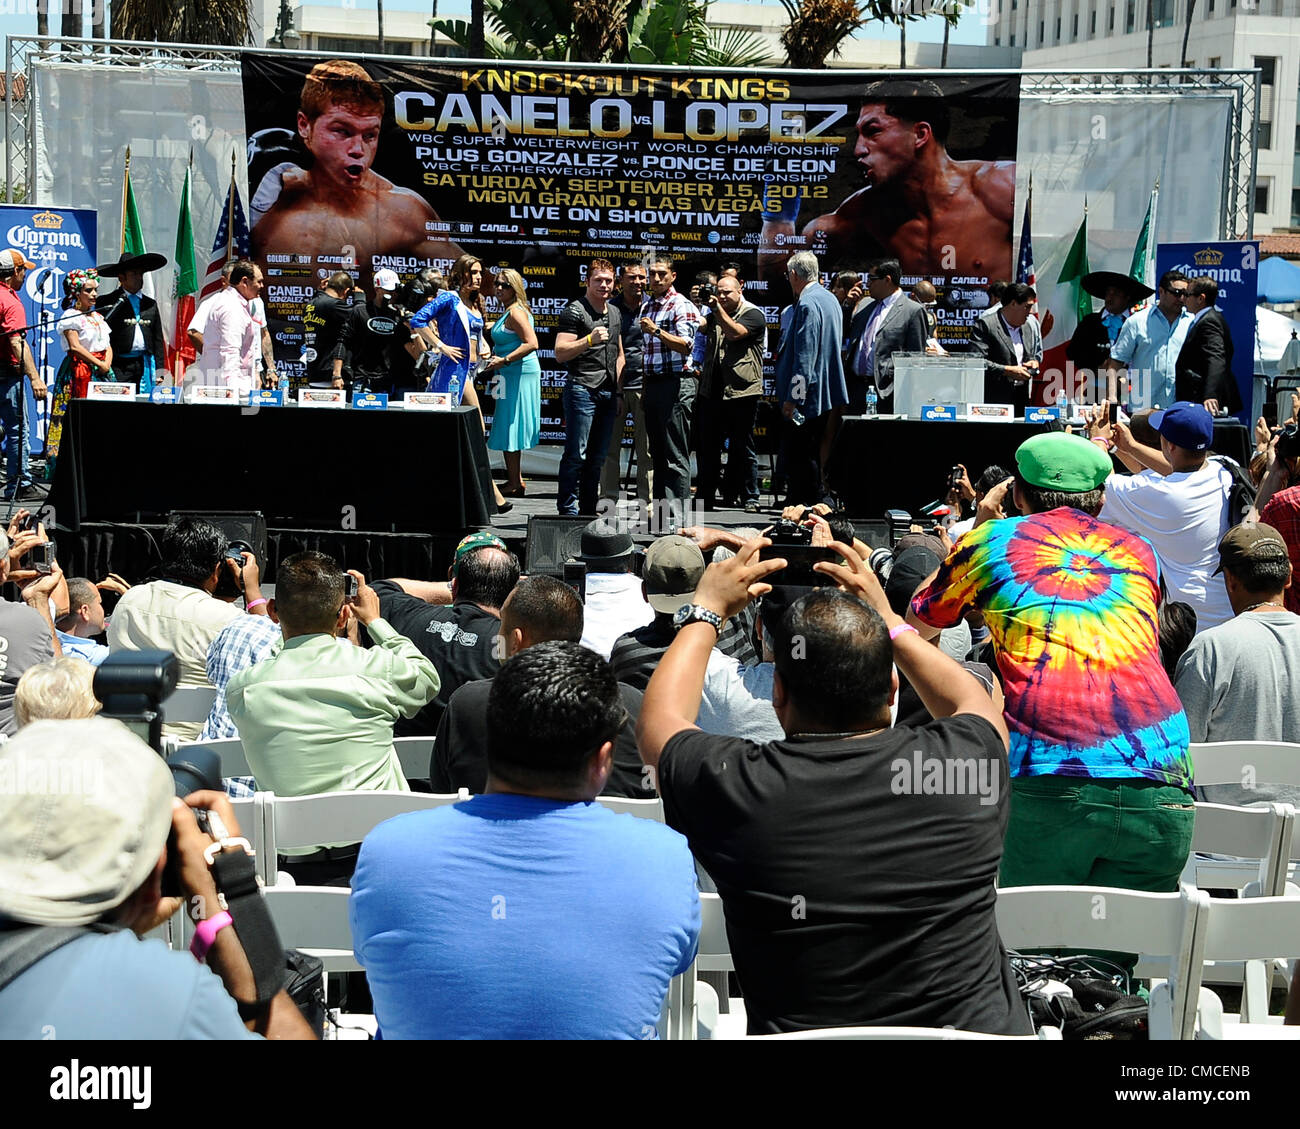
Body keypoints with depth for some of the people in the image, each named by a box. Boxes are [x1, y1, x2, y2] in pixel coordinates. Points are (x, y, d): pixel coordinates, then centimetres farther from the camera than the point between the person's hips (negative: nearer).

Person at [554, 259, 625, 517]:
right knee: (576, 455, -8)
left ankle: (588, 512, 14)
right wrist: (589, 340, -24)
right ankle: (568, 511, -5)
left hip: (608, 393, 7)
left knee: (597, 457, 8)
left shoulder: (615, 313, 18)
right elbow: (560, 353, -11)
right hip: (583, 389, -7)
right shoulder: (575, 310, -4)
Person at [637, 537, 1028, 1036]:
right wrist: (887, 621, 20)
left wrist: (708, 608, 17)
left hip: (799, 1028, -1)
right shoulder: (962, 762, -14)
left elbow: (658, 720, 7)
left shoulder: (733, 788, -17)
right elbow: (975, 704, 13)